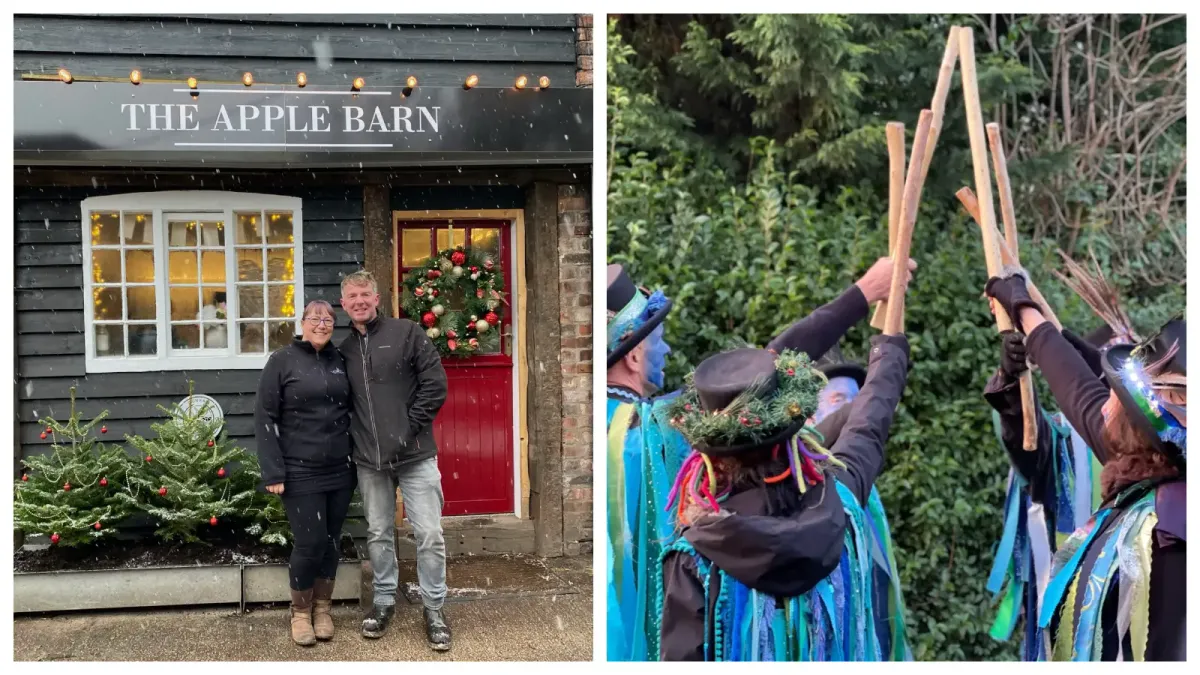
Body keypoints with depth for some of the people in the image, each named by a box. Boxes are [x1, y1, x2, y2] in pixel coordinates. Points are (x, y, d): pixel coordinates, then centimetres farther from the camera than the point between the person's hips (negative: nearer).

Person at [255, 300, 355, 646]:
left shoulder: (340, 360, 8)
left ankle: (323, 609, 25)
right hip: (300, 473, -4)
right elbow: (264, 417, -7)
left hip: (340, 471, 4)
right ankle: (300, 611, 17)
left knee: (331, 541, 9)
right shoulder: (282, 360, -4)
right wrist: (273, 471, -13)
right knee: (310, 543, -4)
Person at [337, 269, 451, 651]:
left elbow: (435, 385, -6)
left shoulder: (407, 333, -2)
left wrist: (409, 428, -10)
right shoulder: (344, 349, 8)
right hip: (369, 461, 3)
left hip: (415, 455, -3)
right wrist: (355, 439, 4)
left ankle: (434, 607, 12)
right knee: (379, 534, 13)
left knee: (429, 534, -1)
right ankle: (384, 600, 28)